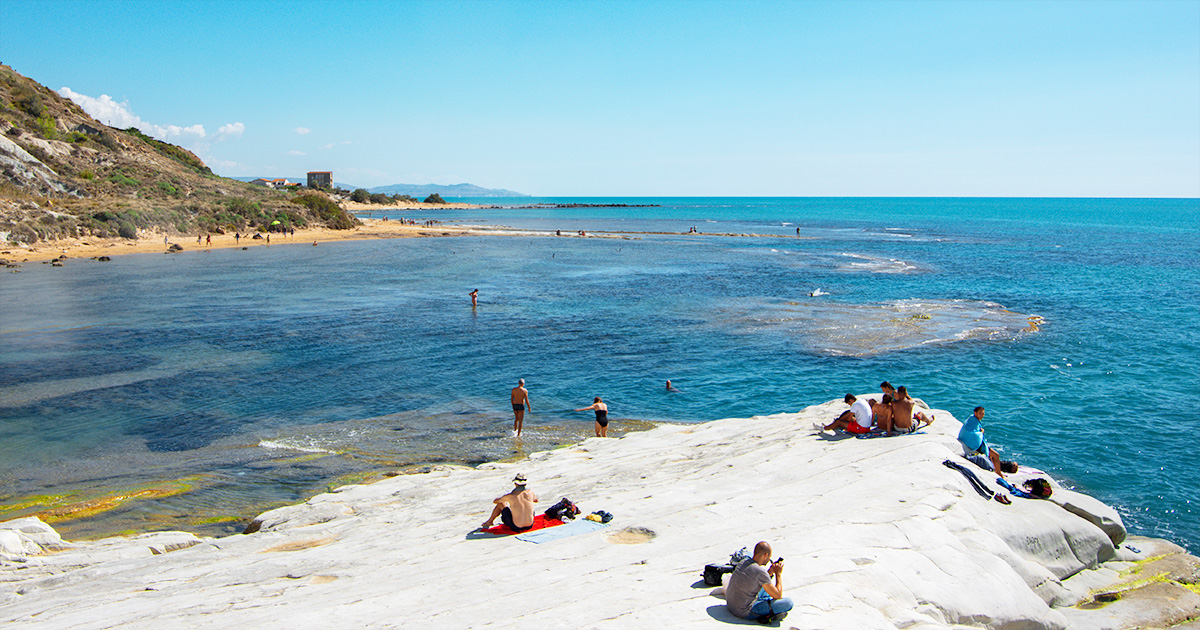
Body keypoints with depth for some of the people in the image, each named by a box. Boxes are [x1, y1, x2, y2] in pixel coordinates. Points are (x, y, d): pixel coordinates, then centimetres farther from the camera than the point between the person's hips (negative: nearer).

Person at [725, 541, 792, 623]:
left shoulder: (743, 562, 2)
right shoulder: (760, 572, -23)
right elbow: (778, 596, -13)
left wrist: (770, 571, 12)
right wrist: (779, 573, -3)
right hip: (745, 613, -9)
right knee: (788, 603, -12)